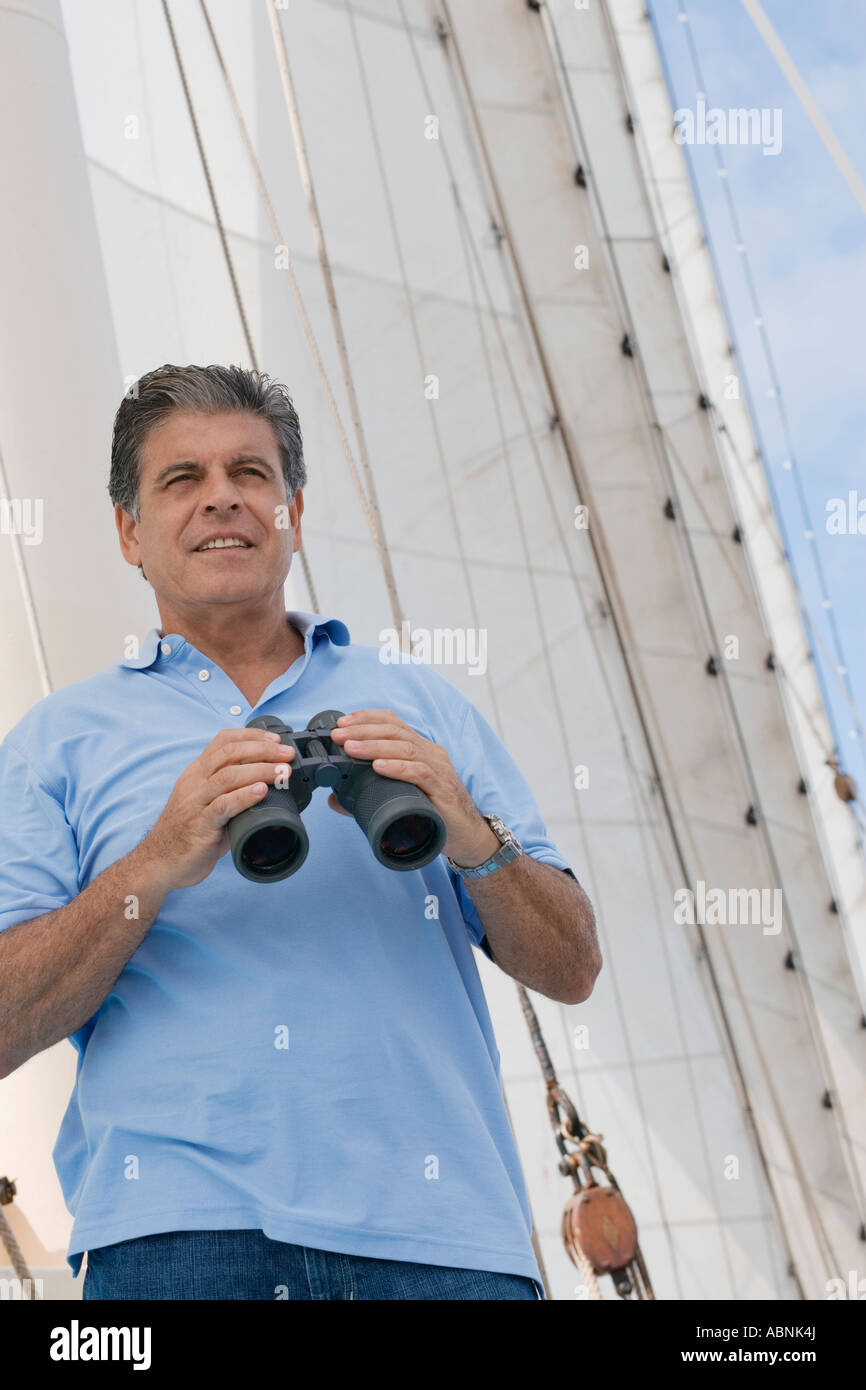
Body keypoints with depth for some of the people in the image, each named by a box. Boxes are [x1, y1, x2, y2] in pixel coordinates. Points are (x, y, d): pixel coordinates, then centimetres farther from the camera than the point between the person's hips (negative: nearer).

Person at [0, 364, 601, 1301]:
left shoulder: (418, 705, 18)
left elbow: (571, 971, 12)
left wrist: (473, 838, -8)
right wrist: (157, 866, -12)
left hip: (434, 1231, 2)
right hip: (175, 1228, -1)